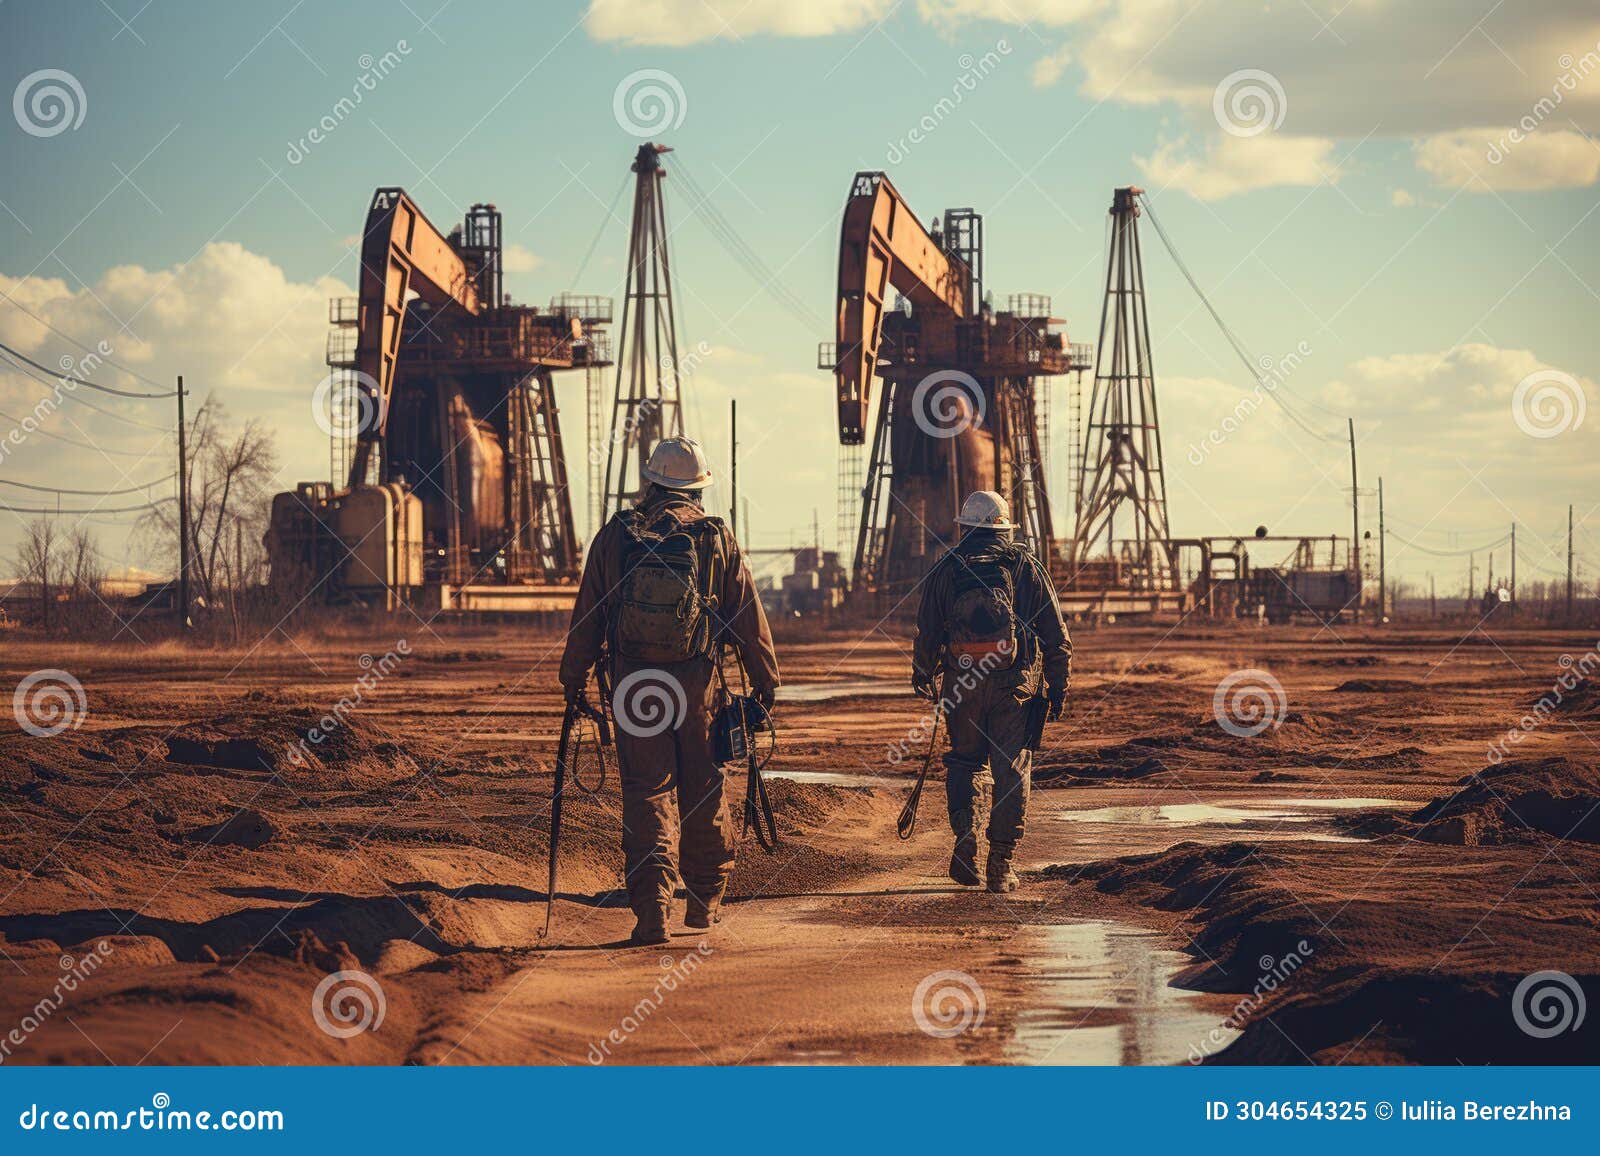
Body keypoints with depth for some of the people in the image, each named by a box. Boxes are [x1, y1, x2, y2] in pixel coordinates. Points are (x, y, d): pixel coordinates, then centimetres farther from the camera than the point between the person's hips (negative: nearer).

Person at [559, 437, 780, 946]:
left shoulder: (615, 536, 1)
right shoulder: (716, 538, 0)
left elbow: (587, 616, 4)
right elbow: (748, 618, 3)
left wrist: (573, 679, 13)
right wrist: (765, 683, 11)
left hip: (632, 684, 0)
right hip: (698, 684, 0)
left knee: (646, 792, 2)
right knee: (703, 791, 14)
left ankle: (652, 906, -10)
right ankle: (705, 899, 24)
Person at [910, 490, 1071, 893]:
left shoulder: (945, 569, 6)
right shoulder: (1026, 565, 6)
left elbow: (927, 630, 10)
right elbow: (1055, 633, 4)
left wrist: (921, 675, 26)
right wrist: (1058, 688, 8)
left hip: (962, 680, 1)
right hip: (1015, 682, -1)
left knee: (964, 760, 18)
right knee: (1011, 770, 4)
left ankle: (964, 838, -1)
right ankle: (1000, 865, 2)